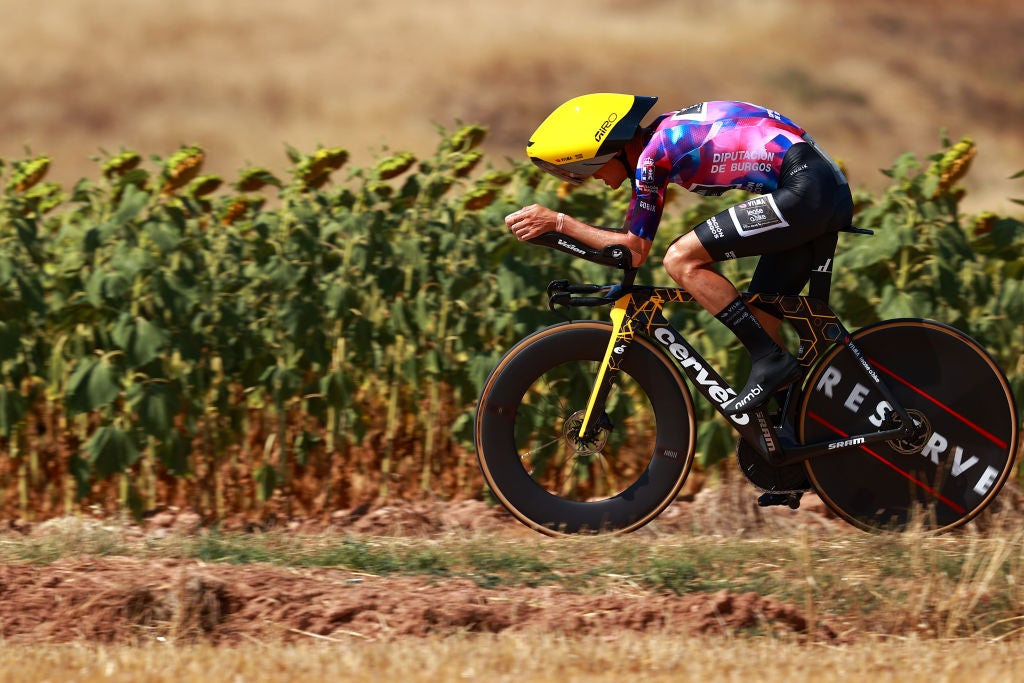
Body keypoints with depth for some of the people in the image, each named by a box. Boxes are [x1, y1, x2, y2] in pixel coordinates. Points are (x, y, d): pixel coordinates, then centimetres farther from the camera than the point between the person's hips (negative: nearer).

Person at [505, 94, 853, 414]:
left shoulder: (653, 153, -9)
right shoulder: (658, 136, 19)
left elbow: (636, 250, -5)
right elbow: (631, 236, 25)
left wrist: (559, 222, -4)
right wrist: (553, 227, 19)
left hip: (805, 190, -10)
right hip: (830, 191, 10)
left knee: (681, 260, -10)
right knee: (759, 318, 13)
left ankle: (771, 361, -10)